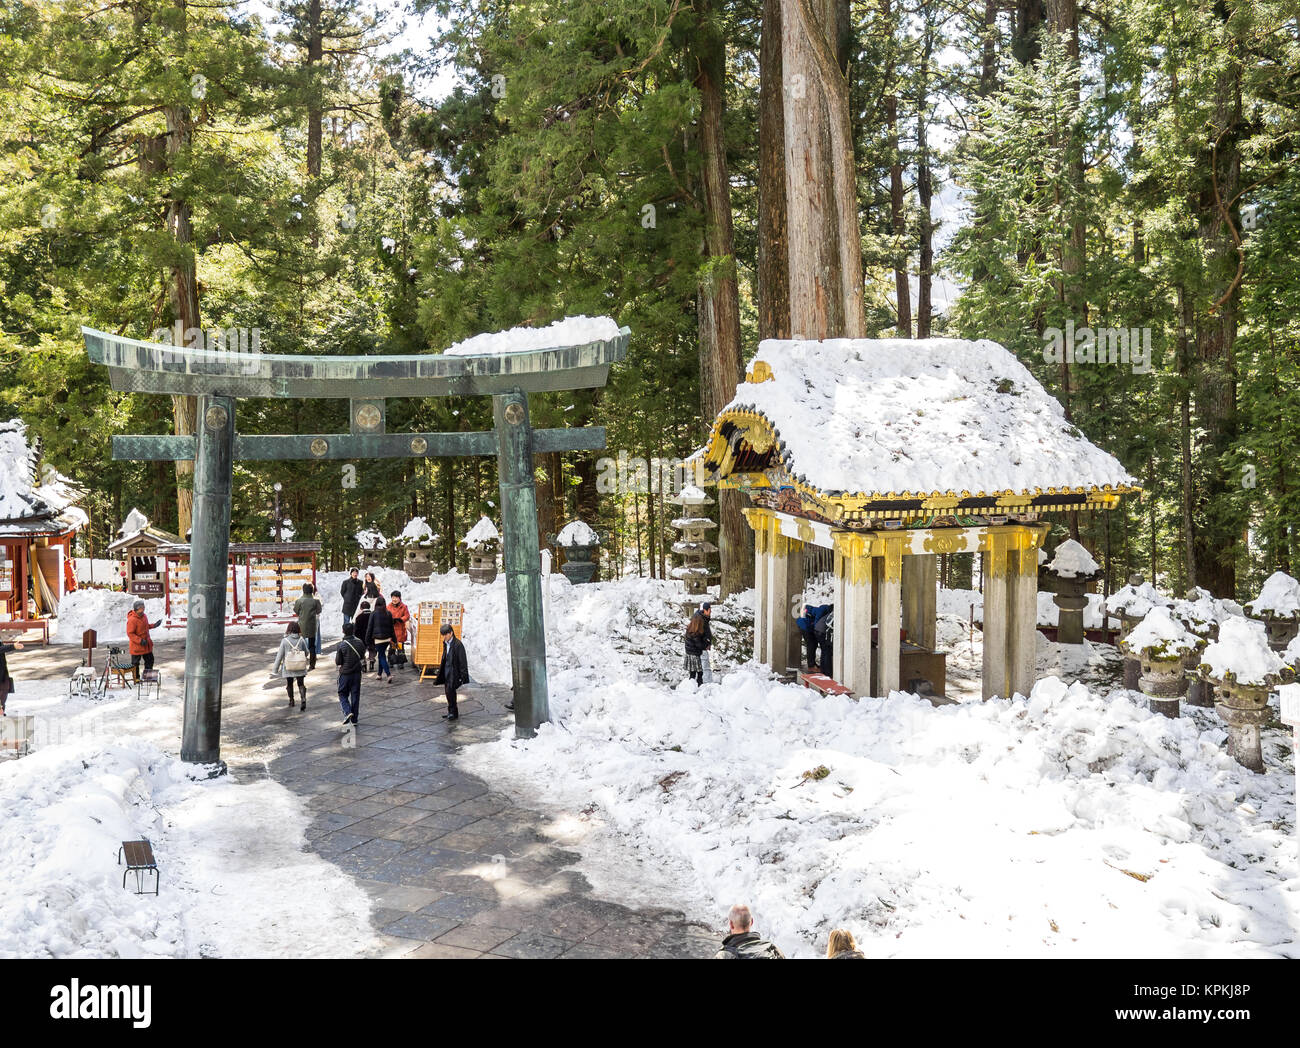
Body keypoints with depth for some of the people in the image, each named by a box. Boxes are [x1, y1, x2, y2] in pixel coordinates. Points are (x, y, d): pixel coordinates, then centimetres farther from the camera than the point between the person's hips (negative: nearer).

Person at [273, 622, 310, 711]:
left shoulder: (285, 640, -12)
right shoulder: (301, 640, -7)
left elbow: (280, 655, -8)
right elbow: (307, 653, 4)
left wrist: (275, 668, 0)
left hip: (288, 668, -1)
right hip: (300, 668, 1)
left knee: (289, 684, 20)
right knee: (301, 684, 7)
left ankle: (291, 701, 33)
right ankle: (303, 699, -17)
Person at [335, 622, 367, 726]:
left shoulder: (341, 645, -16)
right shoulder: (359, 643, -4)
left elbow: (338, 662, -11)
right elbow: (363, 658, 6)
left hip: (345, 673, -3)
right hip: (357, 673, 3)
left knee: (343, 694, 12)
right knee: (355, 695, 10)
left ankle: (347, 711, -11)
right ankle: (354, 719, 13)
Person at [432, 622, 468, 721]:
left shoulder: (458, 644, -16)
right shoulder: (446, 643, 10)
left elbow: (462, 662, -15)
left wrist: (462, 676, -16)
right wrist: (440, 672, 23)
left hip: (454, 672, -8)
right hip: (447, 671, 8)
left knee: (450, 691, -15)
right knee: (448, 692, 11)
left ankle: (454, 713, -6)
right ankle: (451, 712, 21)